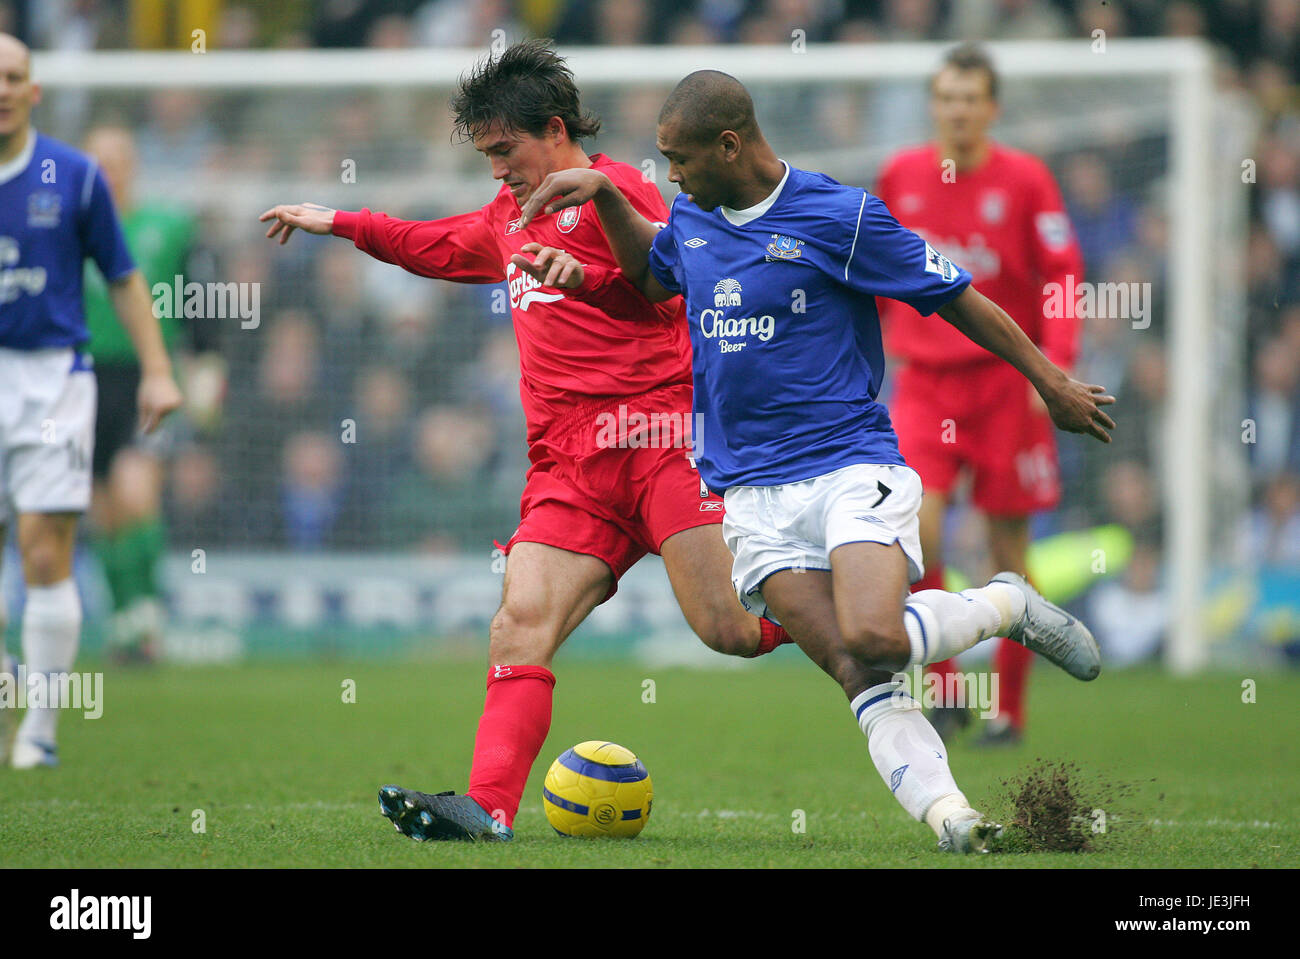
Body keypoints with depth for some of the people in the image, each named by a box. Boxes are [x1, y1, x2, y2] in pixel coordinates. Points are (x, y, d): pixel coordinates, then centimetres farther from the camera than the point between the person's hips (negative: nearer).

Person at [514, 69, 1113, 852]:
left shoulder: (841, 218, -8)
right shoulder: (691, 220, 11)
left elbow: (957, 298, 0)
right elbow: (649, 273, 36)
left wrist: (1052, 384, 5)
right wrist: (604, 194, 20)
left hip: (853, 468, -4)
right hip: (753, 496, 4)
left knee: (871, 637, -27)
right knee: (865, 678, -15)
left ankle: (1008, 605, 0)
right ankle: (946, 813, -24)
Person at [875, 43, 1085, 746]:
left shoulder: (1025, 179, -5)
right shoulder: (900, 175, 2)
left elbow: (1063, 273, -5)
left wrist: (1056, 361, -16)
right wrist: (888, 333, 15)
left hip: (1006, 378, -2)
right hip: (924, 377, 2)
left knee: (1008, 547, 3)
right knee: (917, 518, -18)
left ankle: (1009, 709, 15)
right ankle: (944, 688, -5)